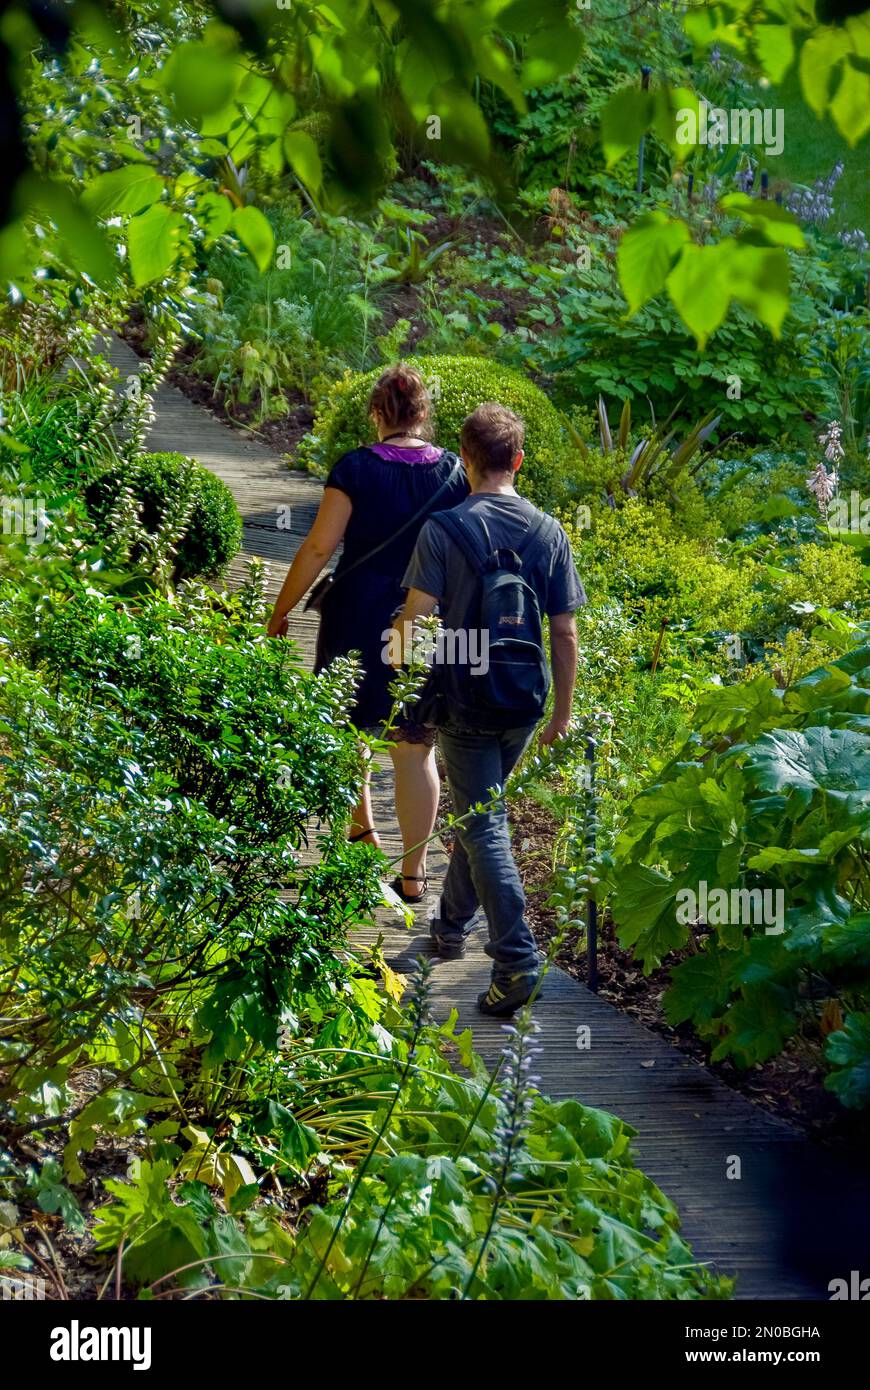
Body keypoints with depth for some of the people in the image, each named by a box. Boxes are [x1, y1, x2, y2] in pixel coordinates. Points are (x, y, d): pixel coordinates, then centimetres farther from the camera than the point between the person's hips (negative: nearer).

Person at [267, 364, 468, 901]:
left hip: (358, 620, -2)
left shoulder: (357, 468, -10)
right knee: (416, 747, 6)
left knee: (349, 727, 22)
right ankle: (413, 873, 10)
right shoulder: (455, 472, -2)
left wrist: (282, 610, 1)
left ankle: (361, 827, 37)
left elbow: (319, 548, -10)